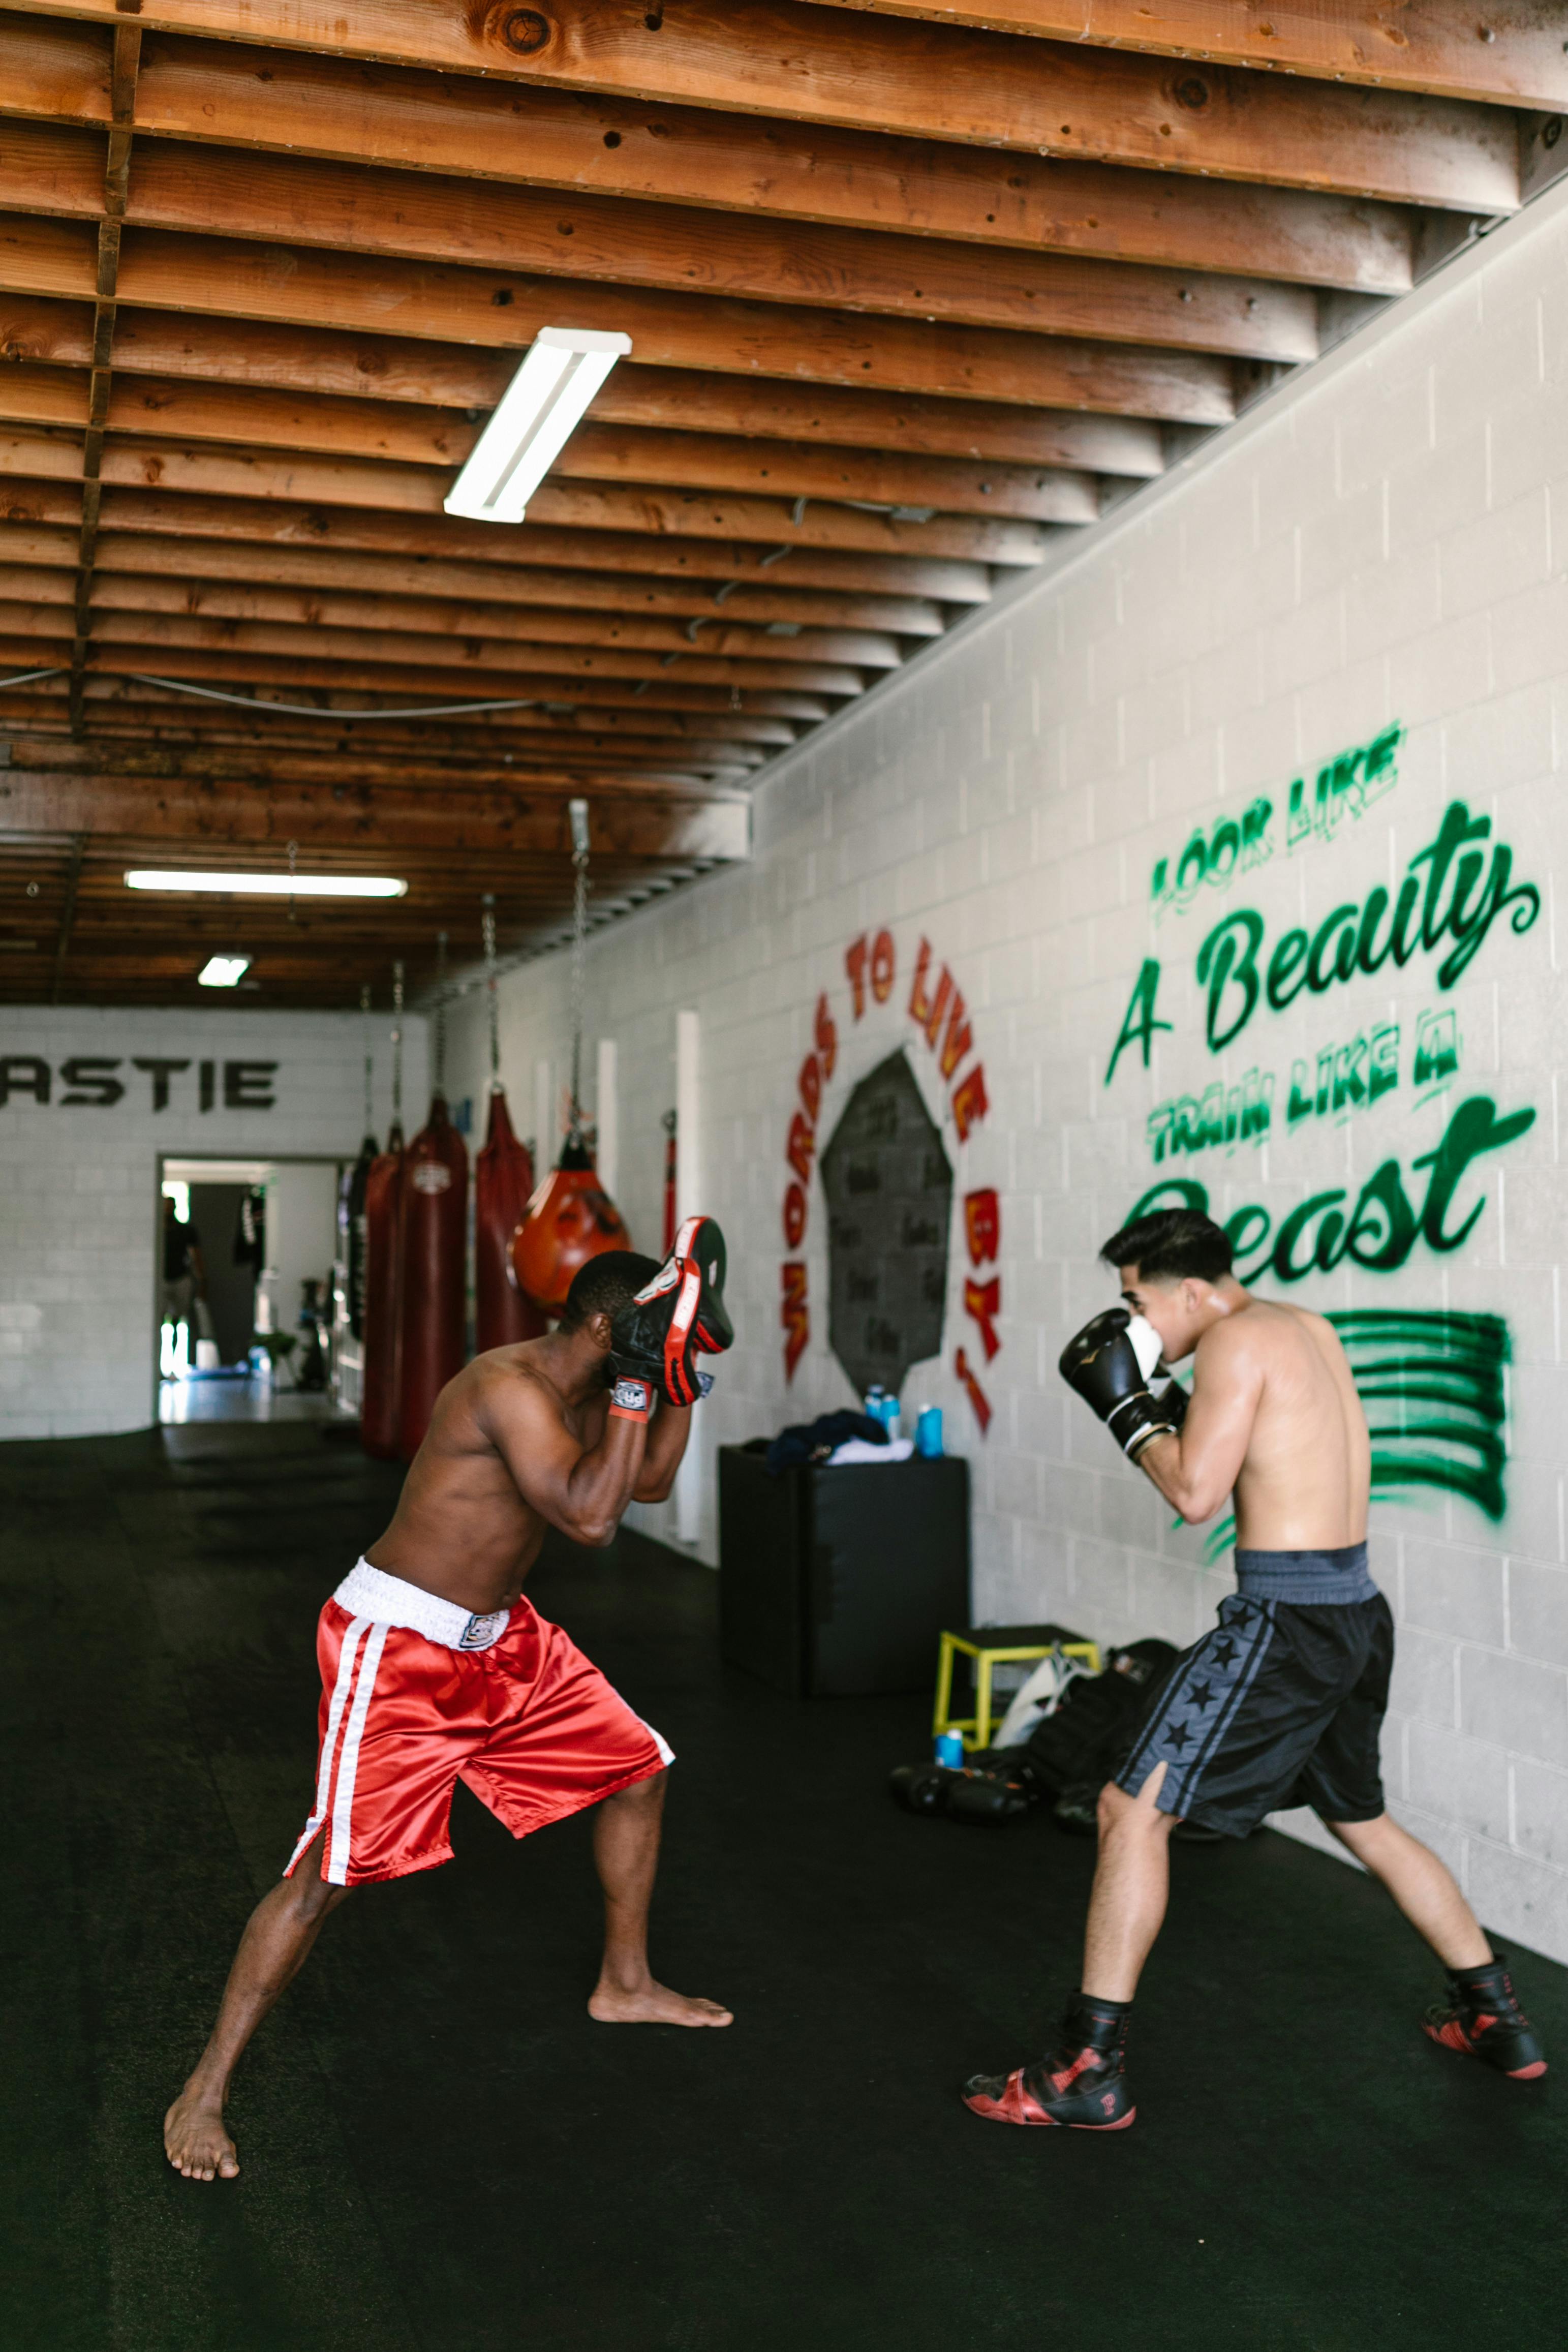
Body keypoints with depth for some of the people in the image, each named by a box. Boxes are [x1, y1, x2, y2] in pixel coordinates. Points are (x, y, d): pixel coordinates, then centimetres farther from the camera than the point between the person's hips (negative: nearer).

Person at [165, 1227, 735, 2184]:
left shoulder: (575, 1392, 5)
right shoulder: (509, 1386, -25)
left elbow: (649, 1483, 17)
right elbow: (591, 1517, -32)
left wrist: (684, 1372, 6)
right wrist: (637, 1380, -29)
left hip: (499, 1638, 10)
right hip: (397, 1647, -10)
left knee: (639, 1768, 14)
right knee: (331, 1869, -11)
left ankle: (626, 1984, 33)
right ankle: (204, 2095, 4)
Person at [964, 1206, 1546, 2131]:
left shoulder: (1238, 1341, -12)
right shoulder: (1311, 1328, 14)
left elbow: (1196, 1492, -17)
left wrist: (1125, 1405, -4)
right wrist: (1163, 1394, 14)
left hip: (1286, 1619, -9)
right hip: (1358, 1612, 9)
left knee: (1133, 1811, -4)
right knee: (1363, 1819, 28)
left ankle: (1090, 2072, -3)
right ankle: (1500, 2021, 37)